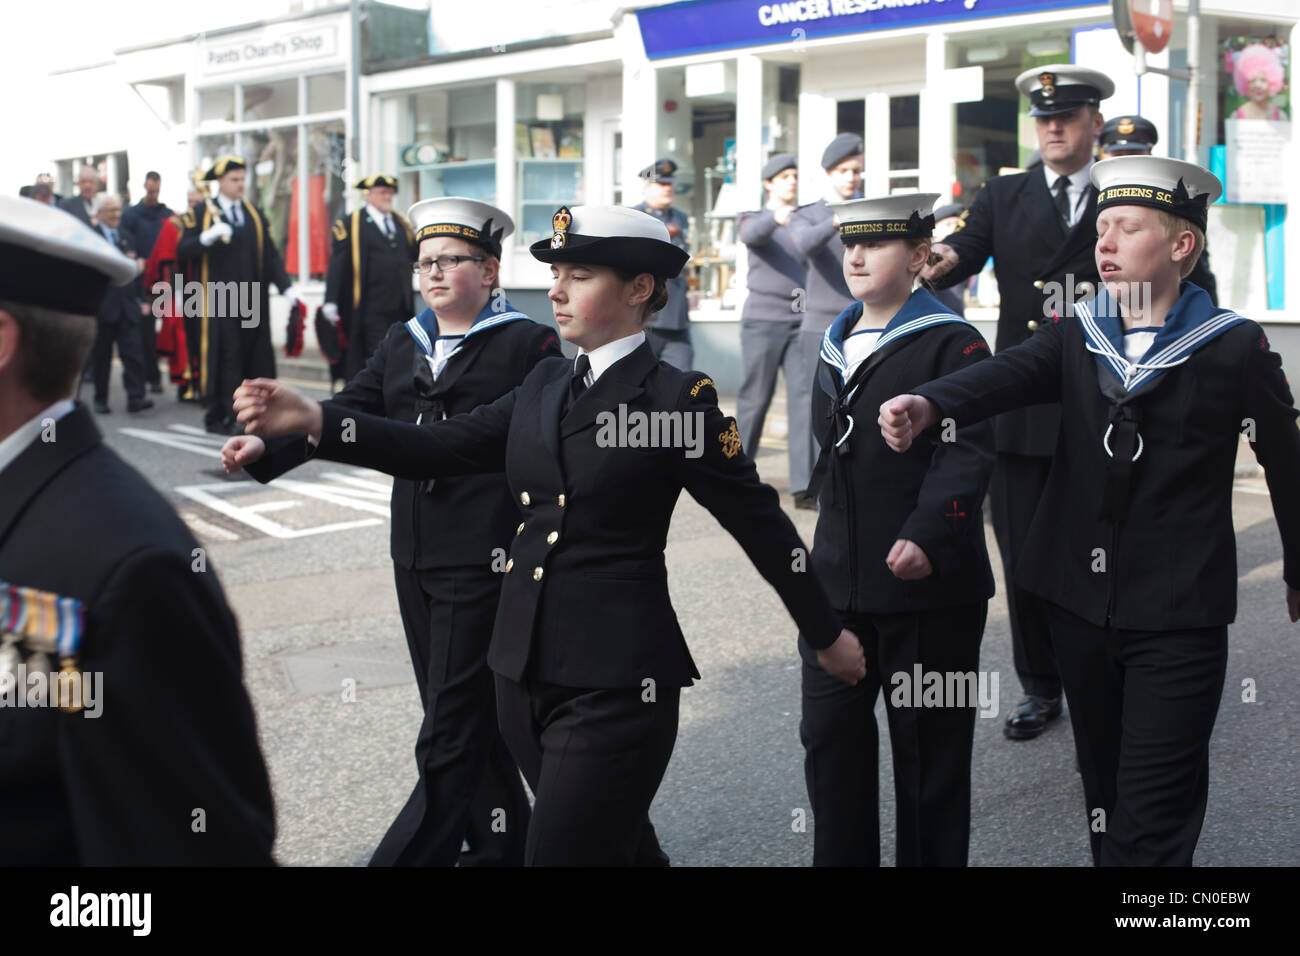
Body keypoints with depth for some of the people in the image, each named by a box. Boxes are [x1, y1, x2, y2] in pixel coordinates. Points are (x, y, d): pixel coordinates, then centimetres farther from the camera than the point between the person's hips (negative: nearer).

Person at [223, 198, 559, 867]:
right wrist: (267, 448, -10)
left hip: (485, 565, -7)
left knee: (450, 736, -4)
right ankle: (502, 846, 33)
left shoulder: (529, 345, -4)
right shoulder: (401, 343, 14)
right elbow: (350, 413, 5)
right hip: (415, 560, 7)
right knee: (466, 719, 17)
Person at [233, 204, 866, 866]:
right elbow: (447, 447, 2)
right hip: (526, 668, 7)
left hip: (616, 685, -7)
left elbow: (760, 523, -3)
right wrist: (314, 420, -9)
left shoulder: (676, 398, -8)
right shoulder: (544, 385, 11)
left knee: (563, 851, -6)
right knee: (613, 842, 21)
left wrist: (827, 636, 4)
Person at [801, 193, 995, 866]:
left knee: (927, 743, 7)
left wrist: (927, 535, -30)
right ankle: (840, 857, 25)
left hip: (927, 585, -6)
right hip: (837, 583, 7)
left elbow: (968, 453, -18)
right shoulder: (837, 346, 14)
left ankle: (929, 858, 21)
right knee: (829, 735, 11)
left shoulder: (952, 344, -8)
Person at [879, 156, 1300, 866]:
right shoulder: (1077, 336, 3)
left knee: (1150, 827, -5)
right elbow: (1007, 374, -16)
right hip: (1079, 603, 4)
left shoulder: (1233, 347, -6)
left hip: (1177, 619, -4)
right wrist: (928, 403, -36)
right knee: (1102, 788, 20)